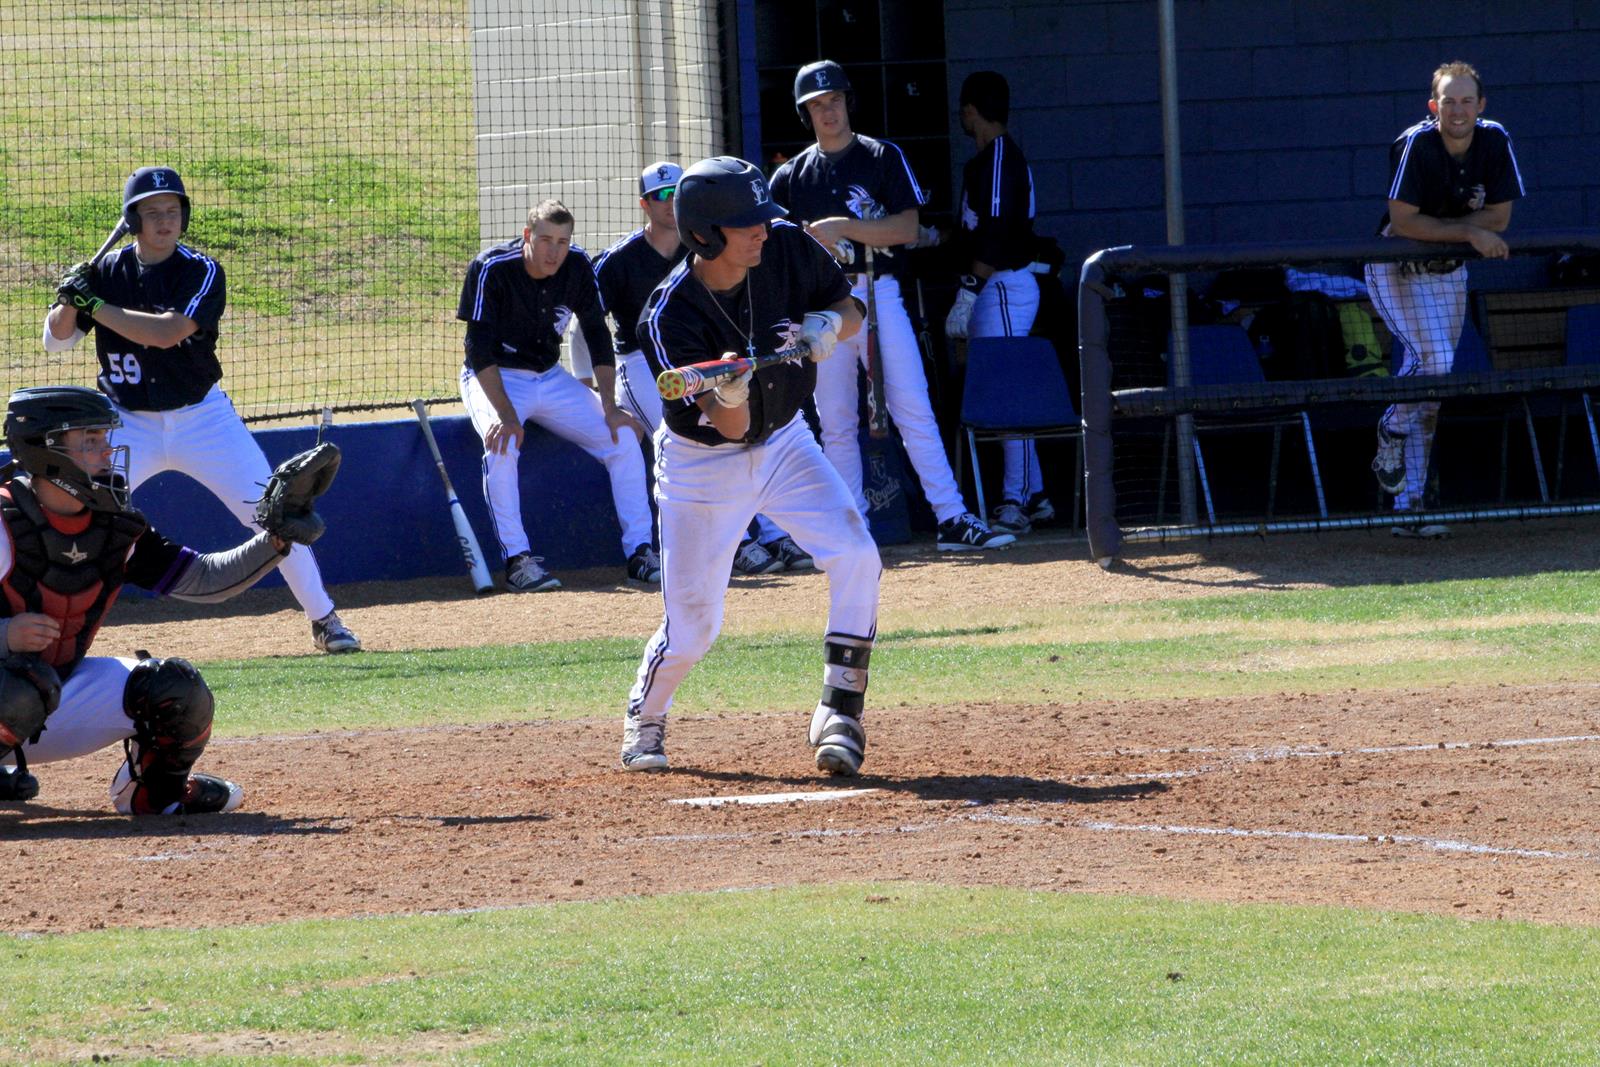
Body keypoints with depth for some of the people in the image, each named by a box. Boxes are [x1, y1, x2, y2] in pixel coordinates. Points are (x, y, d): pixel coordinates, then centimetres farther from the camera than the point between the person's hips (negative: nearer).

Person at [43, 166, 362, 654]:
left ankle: (324, 619, 13)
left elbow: (167, 332, -28)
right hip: (130, 425, 1)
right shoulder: (107, 272, -4)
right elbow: (56, 340, -1)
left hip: (202, 417, -1)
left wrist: (95, 304, -29)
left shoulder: (202, 272, -13)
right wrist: (69, 302, -22)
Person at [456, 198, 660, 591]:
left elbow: (598, 337, 1)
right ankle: (517, 557, -28)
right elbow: (480, 349, -24)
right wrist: (506, 415, -33)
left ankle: (639, 552, -3)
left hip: (551, 381, 5)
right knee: (502, 445, -34)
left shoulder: (577, 266, -7)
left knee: (623, 438, -9)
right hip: (495, 380, -5)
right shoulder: (491, 269, -22)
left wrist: (609, 408, -7)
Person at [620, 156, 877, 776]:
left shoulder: (786, 246, -16)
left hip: (783, 444, 4)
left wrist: (827, 326, -25)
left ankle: (839, 714, -9)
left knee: (856, 557, -19)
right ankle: (643, 720, 32)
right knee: (692, 629, 0)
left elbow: (850, 312, -1)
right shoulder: (669, 317, -28)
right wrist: (729, 395, -54)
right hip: (702, 463, -4)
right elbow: (729, 426, -30)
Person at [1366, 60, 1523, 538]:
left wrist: (1436, 228, -18)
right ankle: (1392, 432, 6)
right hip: (1397, 270, -5)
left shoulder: (1494, 141, -9)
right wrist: (1469, 233, -26)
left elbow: (1499, 217, -6)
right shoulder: (1417, 144, -23)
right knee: (1435, 361, -24)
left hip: (1448, 273, 5)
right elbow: (1402, 221, -26)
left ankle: (1408, 507, 10)